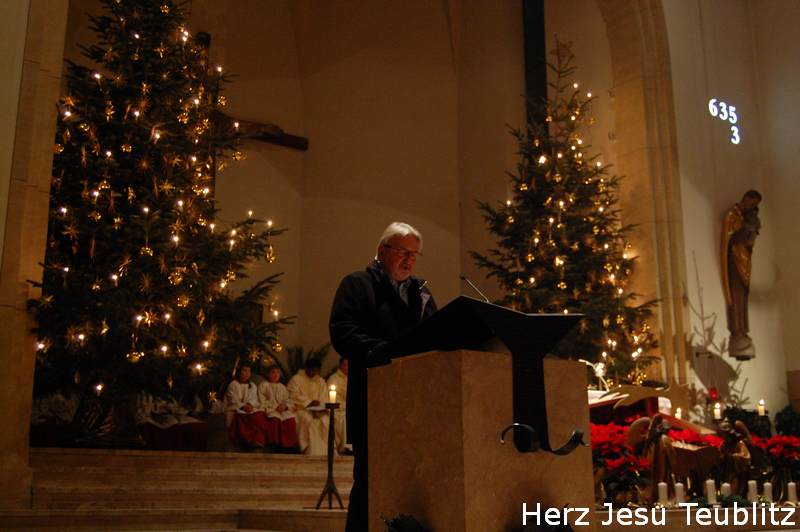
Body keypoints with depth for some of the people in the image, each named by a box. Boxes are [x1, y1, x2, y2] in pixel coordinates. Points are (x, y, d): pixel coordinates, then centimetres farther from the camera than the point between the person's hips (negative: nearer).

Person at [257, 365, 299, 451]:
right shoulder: (263, 385, 11)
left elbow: (288, 401, 17)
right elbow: (262, 402, 0)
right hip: (270, 410, -4)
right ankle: (275, 443, -33)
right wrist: (275, 406, -12)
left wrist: (285, 406, -7)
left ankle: (289, 444, -25)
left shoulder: (282, 387, 25)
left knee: (291, 419, -26)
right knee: (275, 419, -36)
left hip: (283, 410, 4)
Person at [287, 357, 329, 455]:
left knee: (326, 421, -26)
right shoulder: (296, 379, 2)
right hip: (301, 409, -4)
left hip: (318, 410, 4)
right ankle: (312, 452, -33)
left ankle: (325, 451, -24)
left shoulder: (321, 381, 18)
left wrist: (321, 408, -11)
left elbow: (324, 398, 10)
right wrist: (309, 403, -14)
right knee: (310, 421, -34)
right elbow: (294, 396, -9)